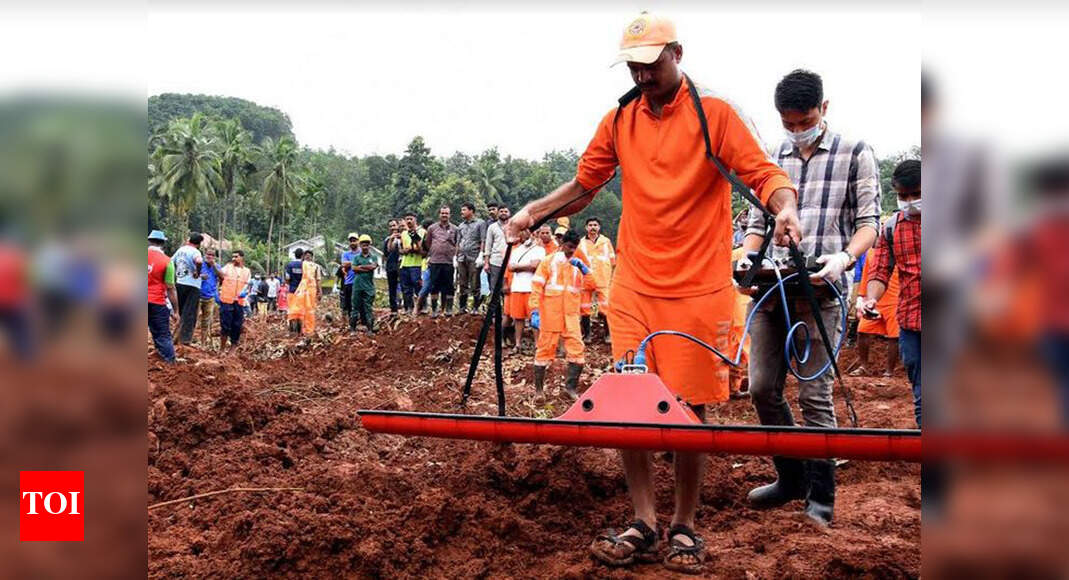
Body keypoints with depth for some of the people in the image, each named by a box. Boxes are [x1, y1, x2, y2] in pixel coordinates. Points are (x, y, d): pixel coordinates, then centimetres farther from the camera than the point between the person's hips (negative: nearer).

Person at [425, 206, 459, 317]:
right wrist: (429, 255, 9)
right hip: (435, 261, 0)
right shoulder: (432, 228, 9)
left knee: (449, 287, 2)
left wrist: (455, 256, 4)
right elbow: (427, 243, 14)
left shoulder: (454, 229, 9)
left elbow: (458, 244, 13)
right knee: (434, 286, 0)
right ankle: (434, 309, 5)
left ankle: (449, 309, 8)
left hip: (449, 262, 0)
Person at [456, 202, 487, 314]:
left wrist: (480, 256, -15)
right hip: (462, 258, 6)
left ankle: (475, 307, 2)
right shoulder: (461, 226, 19)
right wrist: (455, 257, 11)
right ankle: (462, 307, 14)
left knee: (474, 285, -5)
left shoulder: (480, 223, 1)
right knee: (463, 284, 8)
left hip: (474, 258, -5)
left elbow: (483, 241, -6)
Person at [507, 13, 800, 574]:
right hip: (631, 289, 4)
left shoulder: (714, 114, -2)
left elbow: (764, 173, -8)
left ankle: (684, 528, 16)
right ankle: (644, 524, 11)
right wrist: (535, 210, 5)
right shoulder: (619, 121, 10)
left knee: (688, 408, 1)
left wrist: (784, 206, -28)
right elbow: (583, 184, 20)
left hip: (697, 291, -3)